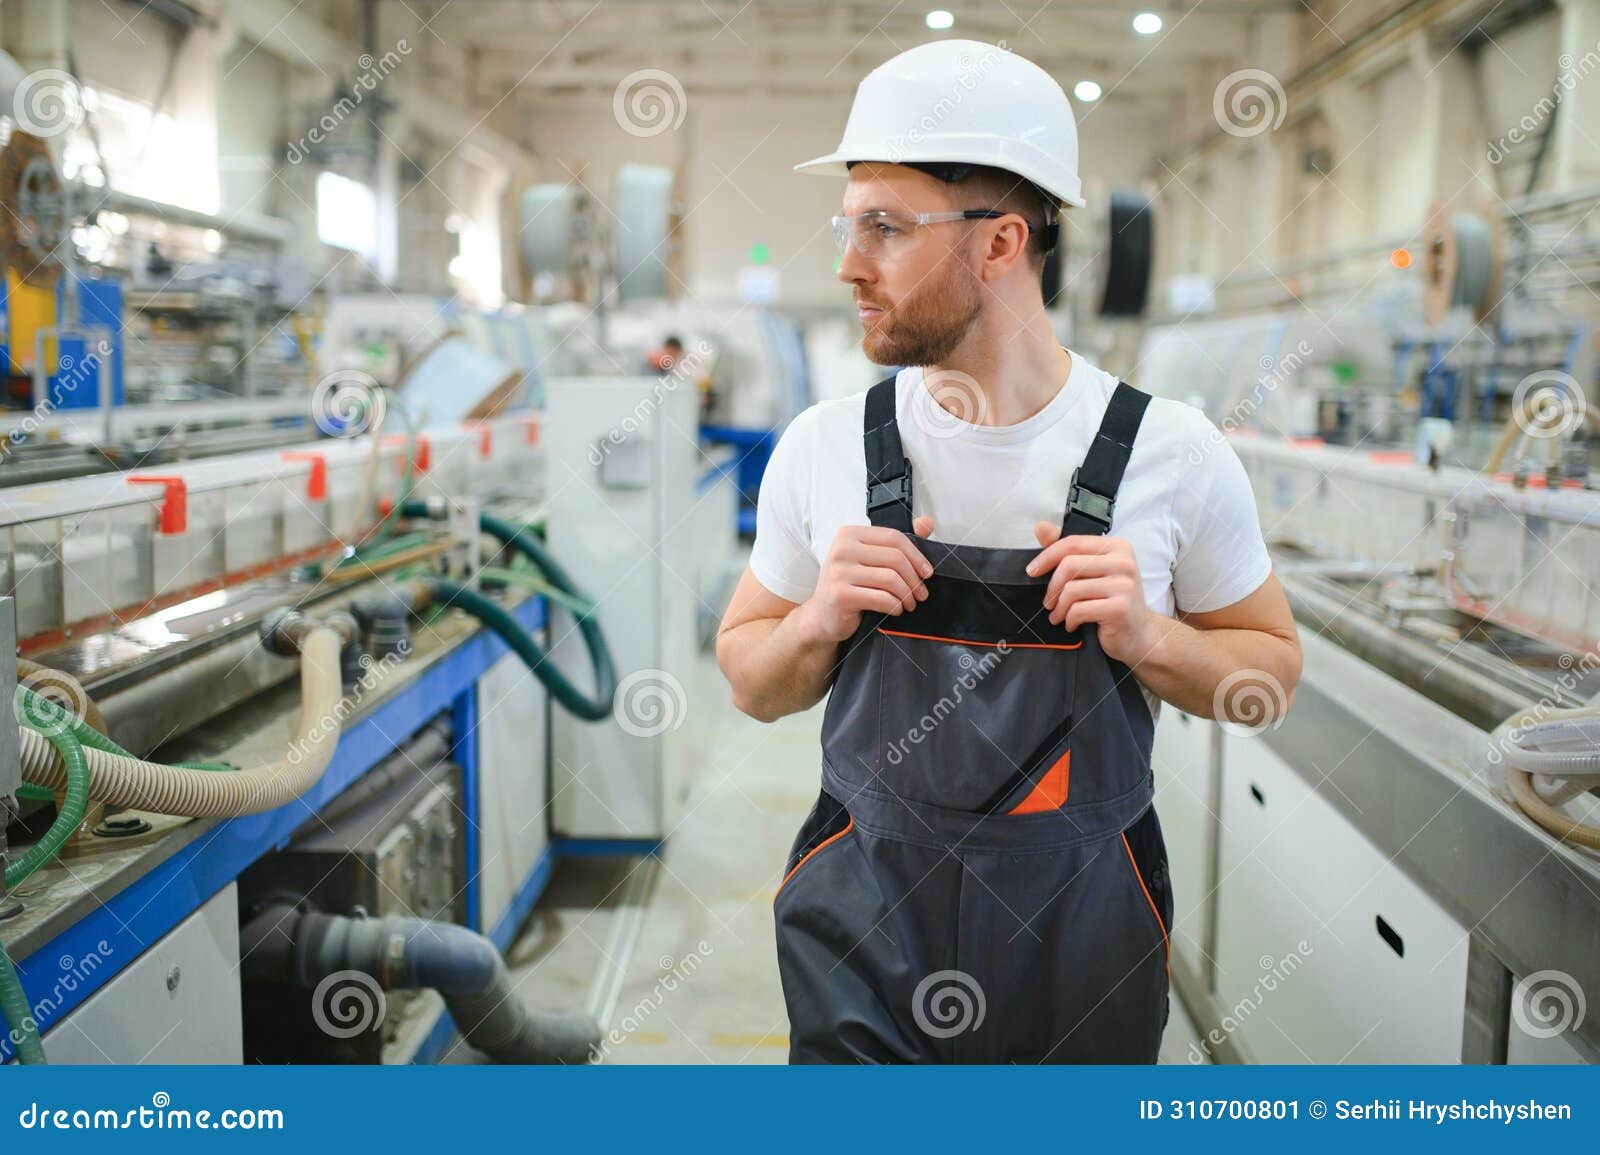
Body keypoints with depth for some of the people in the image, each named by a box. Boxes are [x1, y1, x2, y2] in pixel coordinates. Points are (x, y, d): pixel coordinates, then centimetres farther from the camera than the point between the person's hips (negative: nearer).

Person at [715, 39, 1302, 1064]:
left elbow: (1271, 672, 3)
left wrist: (1147, 635, -17)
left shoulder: (1172, 451, -9)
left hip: (1083, 936, 0)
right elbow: (751, 681, 6)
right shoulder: (823, 446, -4)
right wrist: (821, 621, -15)